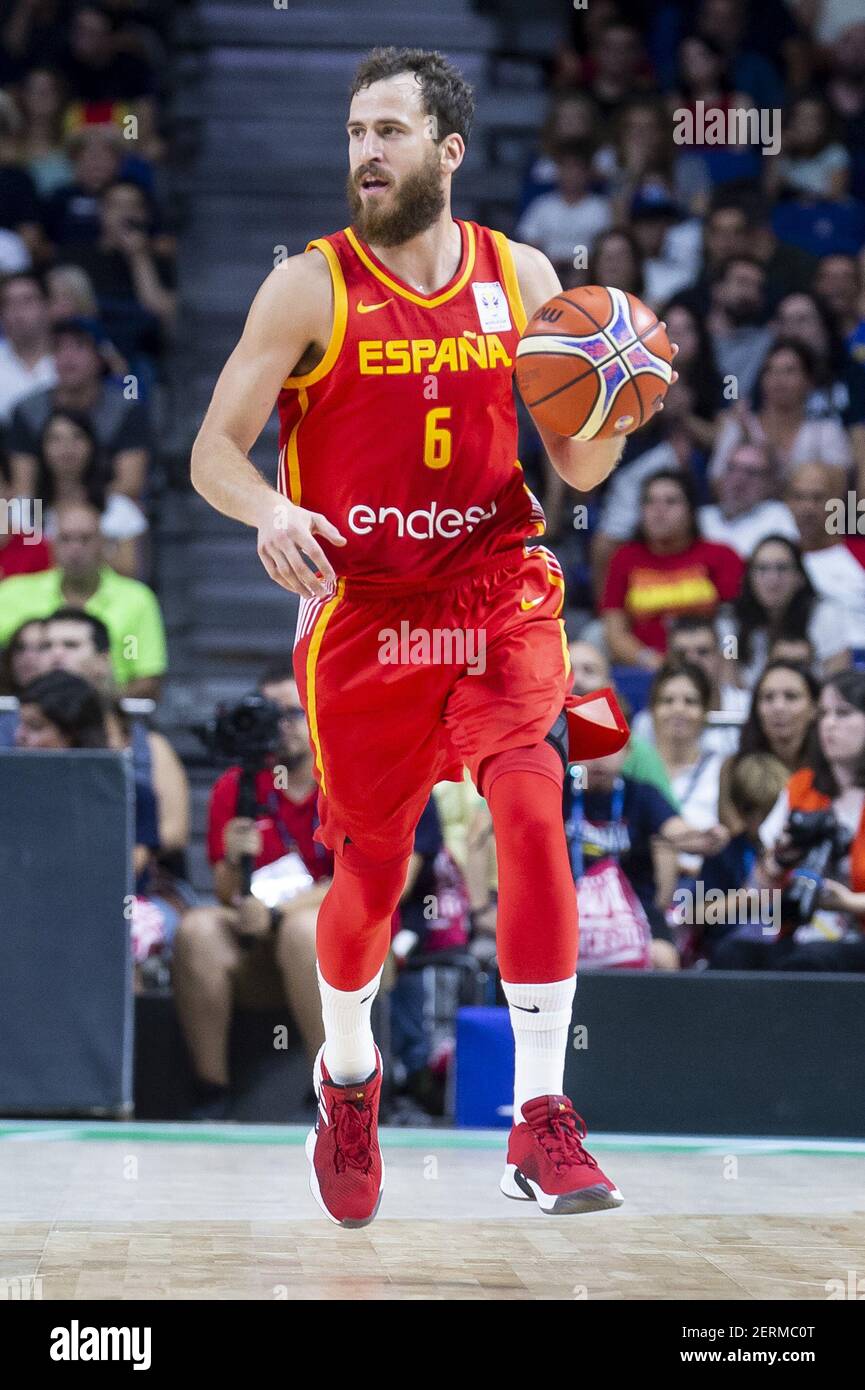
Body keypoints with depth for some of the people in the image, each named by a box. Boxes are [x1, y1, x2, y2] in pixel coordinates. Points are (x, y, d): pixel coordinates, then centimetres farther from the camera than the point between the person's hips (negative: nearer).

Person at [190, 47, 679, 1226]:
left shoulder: (523, 278, 3)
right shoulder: (309, 289, -4)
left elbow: (579, 470, 8)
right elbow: (213, 451, -4)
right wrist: (270, 511, -26)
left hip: (496, 587, 1)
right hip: (360, 604, -1)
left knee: (533, 799, -22)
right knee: (371, 865, 10)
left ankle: (542, 1117, -22)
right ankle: (348, 1075, 40)